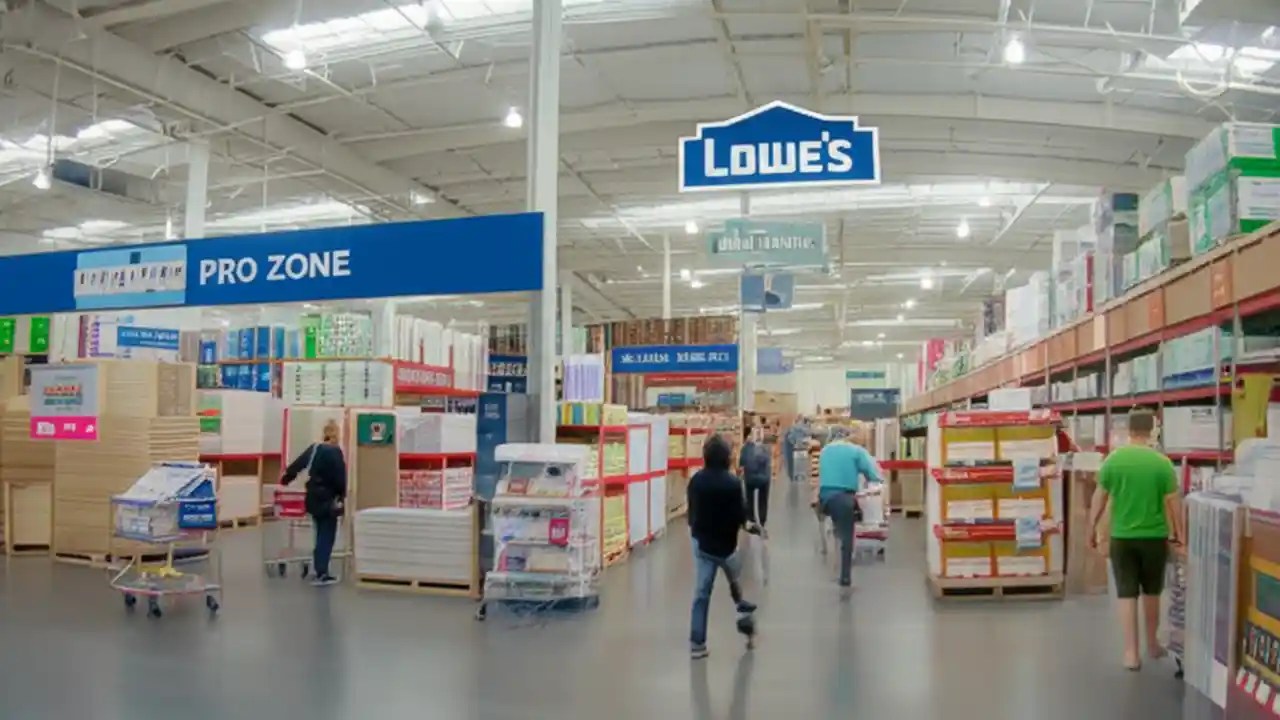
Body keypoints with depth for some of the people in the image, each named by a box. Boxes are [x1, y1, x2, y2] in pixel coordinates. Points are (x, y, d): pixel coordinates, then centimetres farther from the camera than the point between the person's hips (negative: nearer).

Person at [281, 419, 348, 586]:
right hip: (328, 499, -7)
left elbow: (296, 465, 13)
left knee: (321, 534, 17)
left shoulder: (314, 449, 6)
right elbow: (339, 477, -18)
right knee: (327, 535, -2)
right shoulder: (335, 452, -15)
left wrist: (284, 480, 27)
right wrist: (342, 495, -6)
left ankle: (320, 569, 22)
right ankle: (321, 574, -4)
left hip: (313, 498, 7)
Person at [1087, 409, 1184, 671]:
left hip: (1121, 537, 0)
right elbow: (1173, 502, -3)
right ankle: (1152, 644, 33)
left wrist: (1092, 529, 12)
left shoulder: (1113, 460, -6)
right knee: (1151, 593, 18)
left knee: (1127, 595, 6)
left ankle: (1131, 652, 5)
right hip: (1154, 537, 1)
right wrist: (1179, 534, 11)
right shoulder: (1162, 463, -8)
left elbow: (1100, 498, 0)